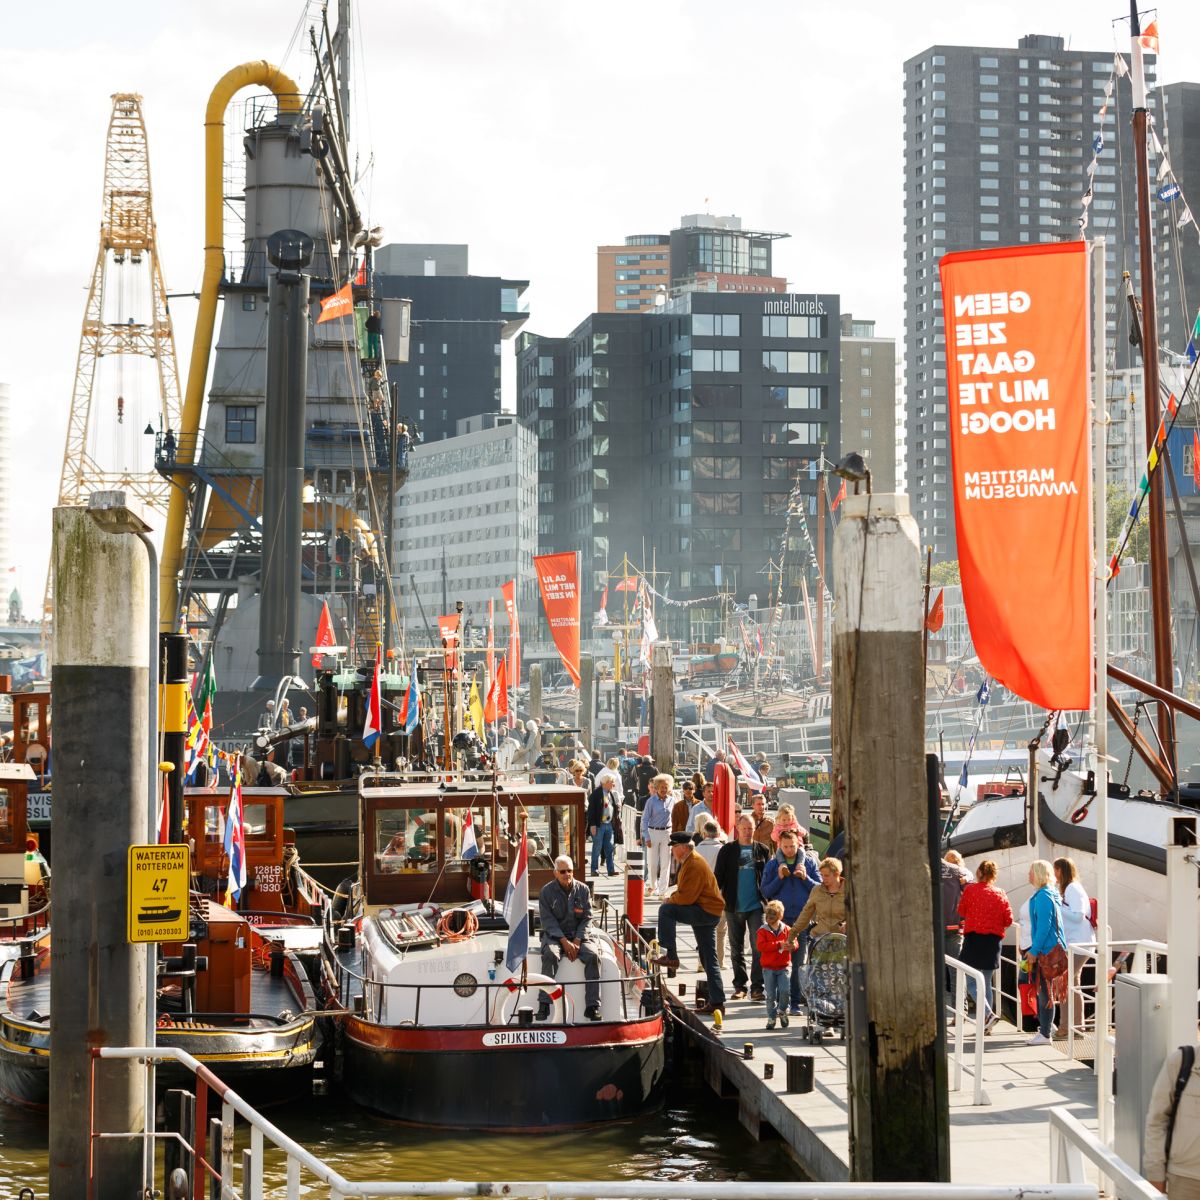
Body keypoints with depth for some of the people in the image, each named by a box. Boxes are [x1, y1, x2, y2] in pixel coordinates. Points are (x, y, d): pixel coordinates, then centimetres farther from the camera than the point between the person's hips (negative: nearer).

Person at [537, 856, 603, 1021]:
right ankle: (544, 1004, -32)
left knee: (593, 955, -27)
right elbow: (548, 921, -6)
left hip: (579, 935, 2)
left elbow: (587, 919, 3)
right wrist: (564, 941, -18)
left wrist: (577, 941, -12)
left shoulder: (583, 890, 5)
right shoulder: (546, 892, -1)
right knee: (550, 954, -34)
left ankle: (592, 1006, -24)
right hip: (554, 935, -2)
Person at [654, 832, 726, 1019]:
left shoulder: (694, 865, -18)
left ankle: (670, 955, -15)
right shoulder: (689, 862, 15)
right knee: (709, 960, 11)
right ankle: (717, 1002, 13)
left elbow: (686, 897, -22)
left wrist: (670, 901, -6)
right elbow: (684, 891, 23)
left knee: (666, 910, -20)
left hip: (706, 912, -10)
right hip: (708, 914, 10)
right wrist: (672, 898, 5)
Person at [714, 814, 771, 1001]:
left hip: (756, 906, -1)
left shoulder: (762, 850, 6)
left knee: (758, 947, -9)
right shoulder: (728, 850, 5)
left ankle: (757, 987, -7)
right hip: (734, 907, 1)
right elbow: (719, 877, 4)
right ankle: (739, 986, 16)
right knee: (736, 949, 8)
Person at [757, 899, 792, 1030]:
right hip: (768, 968, -1)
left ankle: (782, 1011, 13)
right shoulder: (762, 930, 0)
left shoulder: (787, 930, 6)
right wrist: (779, 945, -20)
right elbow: (761, 946, -15)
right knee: (770, 995, 1)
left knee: (784, 990, -13)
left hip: (783, 967, 1)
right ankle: (771, 1017, 13)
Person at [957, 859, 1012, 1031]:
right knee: (986, 982, 14)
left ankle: (989, 1014, -22)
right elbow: (1008, 920, 2)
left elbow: (962, 910, 7)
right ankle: (986, 1023, 13)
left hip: (973, 939, -4)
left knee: (972, 984, -2)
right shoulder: (1000, 893, 1)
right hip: (993, 940, 4)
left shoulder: (970, 889, -7)